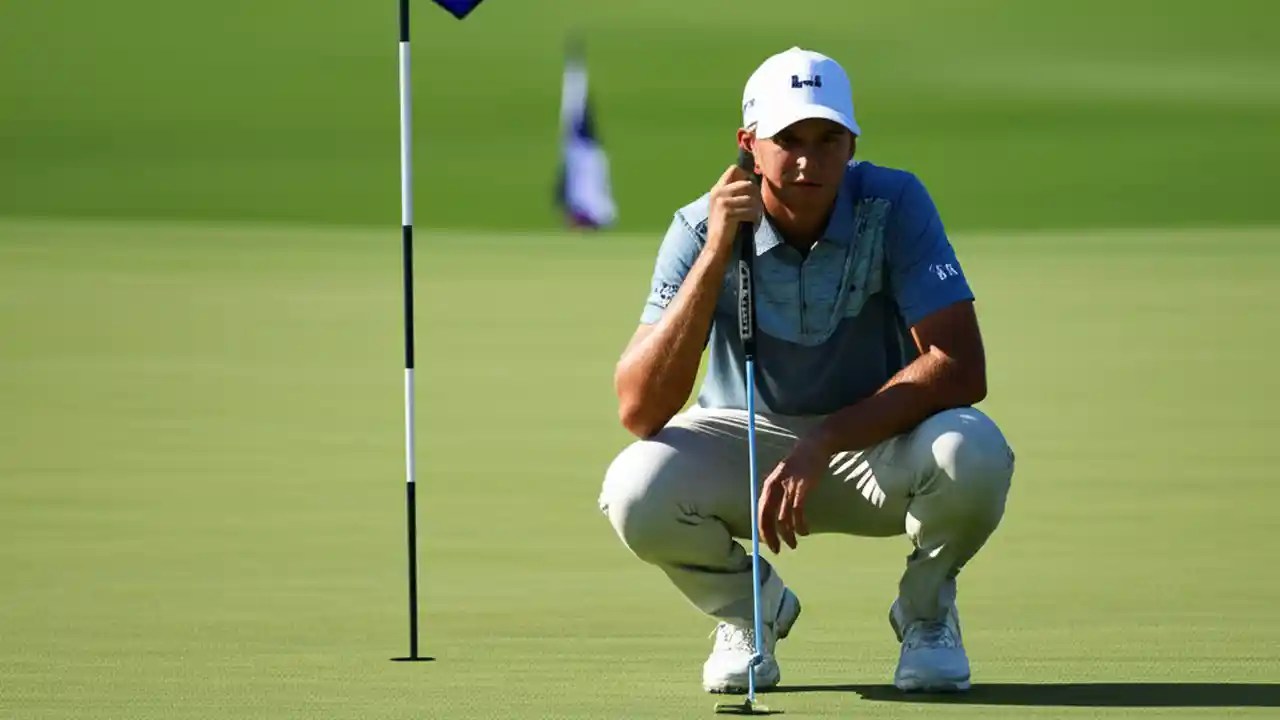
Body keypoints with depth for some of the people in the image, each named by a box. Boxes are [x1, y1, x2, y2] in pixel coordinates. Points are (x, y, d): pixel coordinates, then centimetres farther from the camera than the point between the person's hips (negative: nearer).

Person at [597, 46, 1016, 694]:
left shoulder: (895, 206, -18)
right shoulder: (700, 228, -17)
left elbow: (961, 369, -25)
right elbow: (639, 410, -26)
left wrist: (823, 443, -34)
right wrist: (715, 256, -35)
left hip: (878, 438, -1)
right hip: (744, 441, 1)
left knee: (973, 455, -34)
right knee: (635, 492, -30)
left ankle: (926, 608, 1)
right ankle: (750, 608, 5)